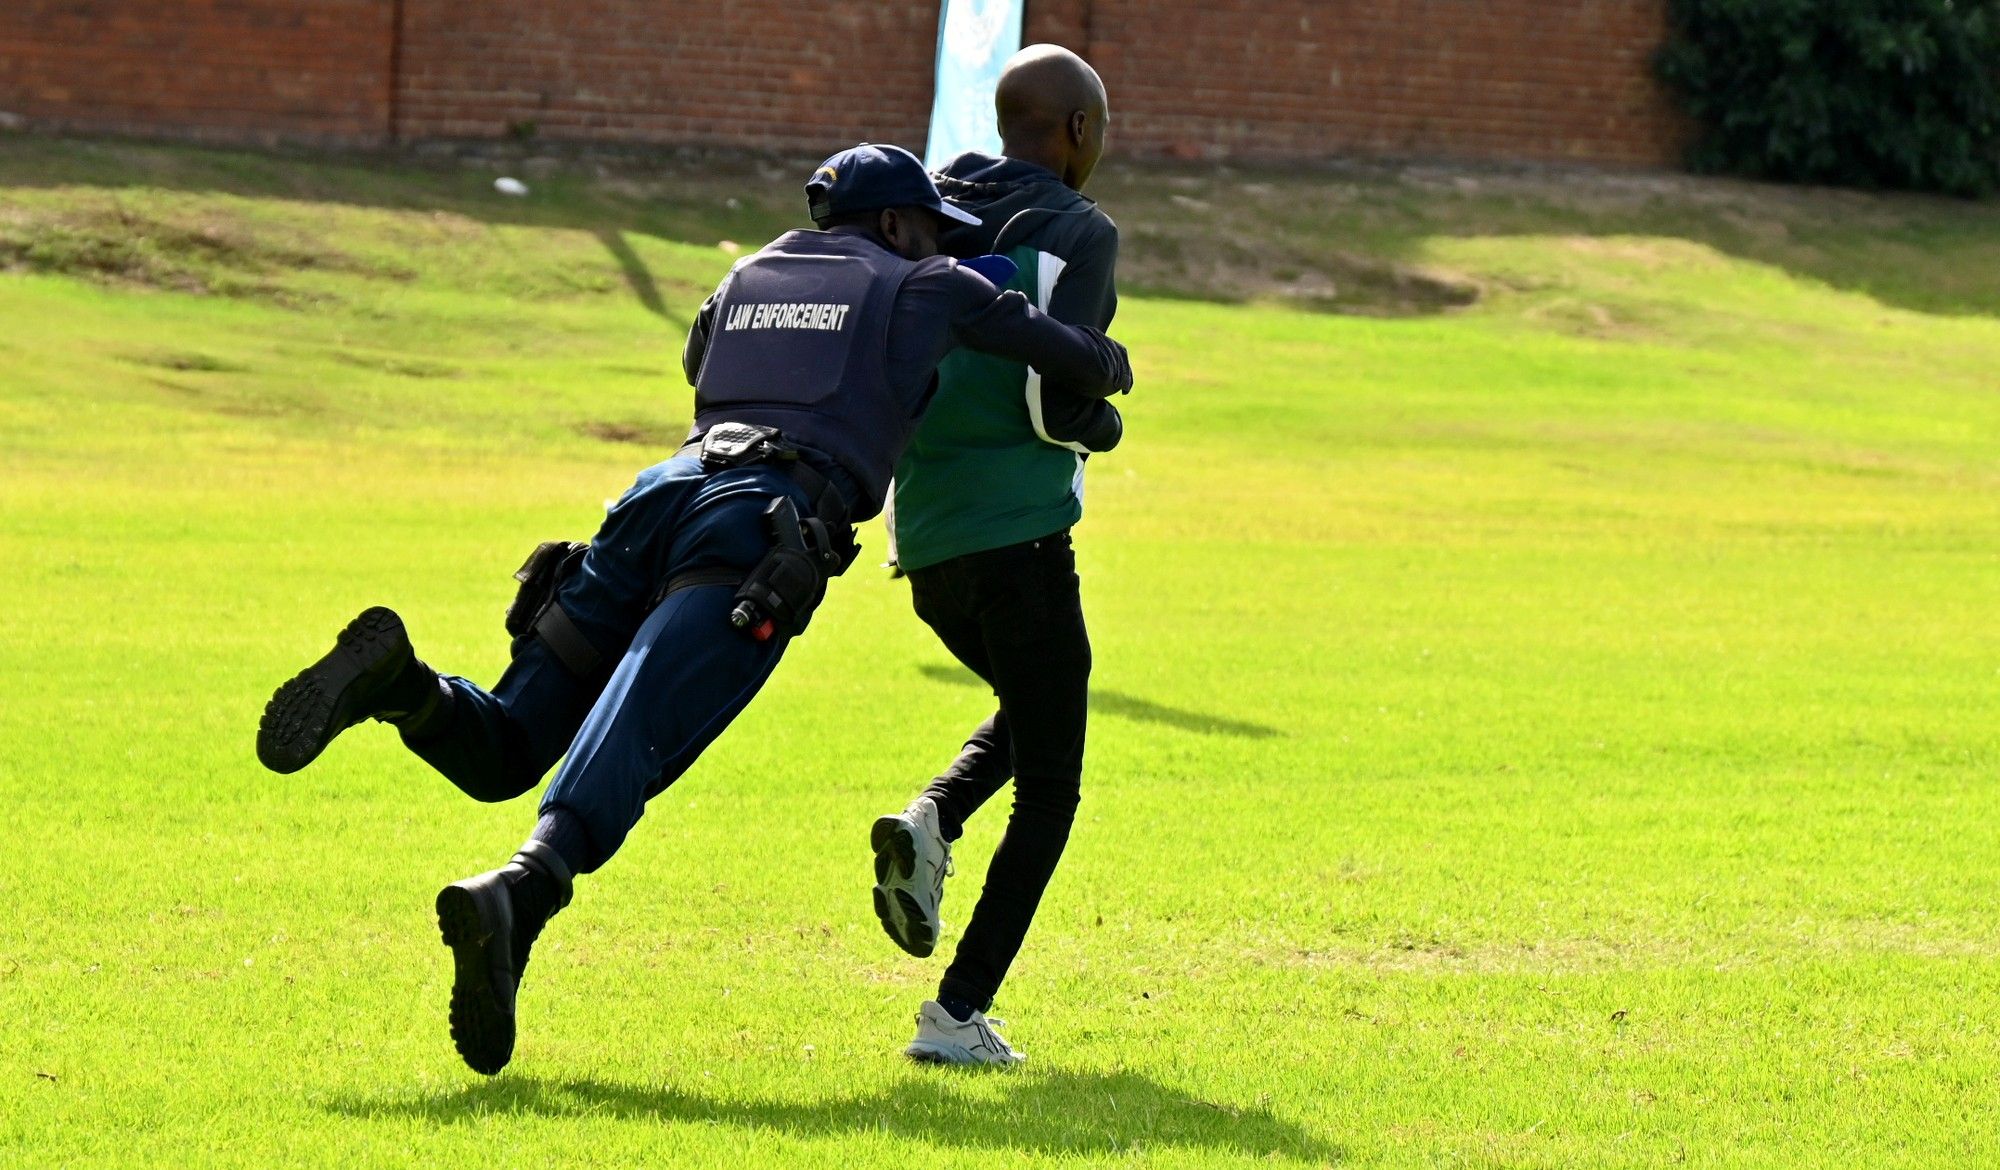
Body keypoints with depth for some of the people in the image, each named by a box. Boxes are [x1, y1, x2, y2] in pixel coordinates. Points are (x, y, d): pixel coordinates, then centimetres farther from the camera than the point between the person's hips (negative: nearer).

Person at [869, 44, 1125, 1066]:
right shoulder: (1073, 234, -7)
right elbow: (1057, 402, -17)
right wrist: (1108, 423, 3)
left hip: (923, 538, 7)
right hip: (1018, 530, -7)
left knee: (1031, 710, 31)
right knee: (1048, 785, 4)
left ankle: (927, 825, 2)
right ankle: (958, 1014, -5)